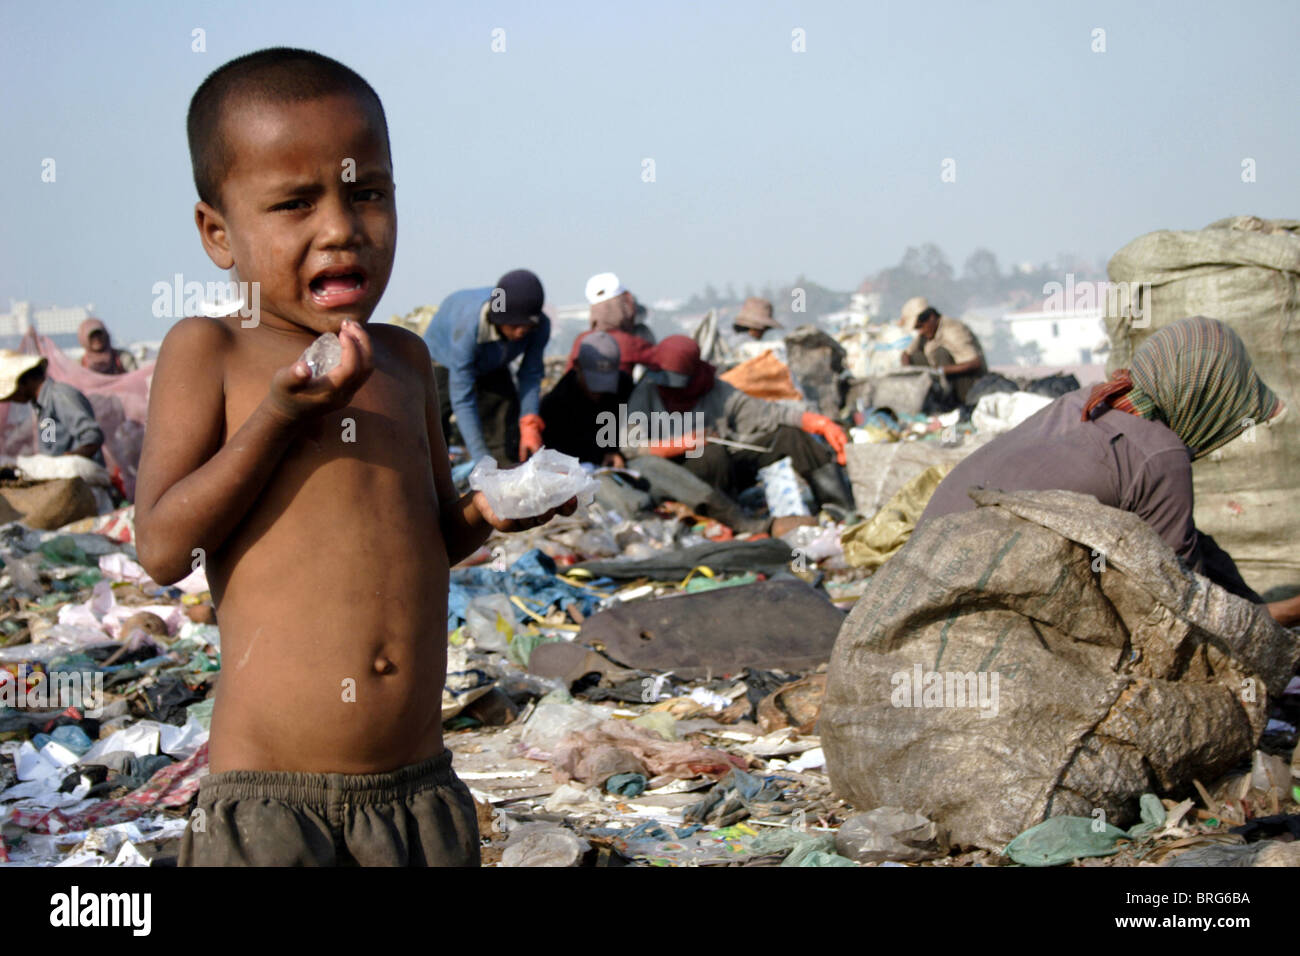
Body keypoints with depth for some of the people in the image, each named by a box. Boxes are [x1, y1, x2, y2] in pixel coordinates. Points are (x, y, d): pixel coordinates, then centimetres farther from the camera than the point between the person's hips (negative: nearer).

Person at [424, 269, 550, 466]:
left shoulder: (540, 326, -30)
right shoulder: (468, 328, -43)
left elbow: (531, 375, -13)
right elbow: (463, 400, -40)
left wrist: (529, 426, -27)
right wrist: (482, 461, -44)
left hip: (493, 367, 4)